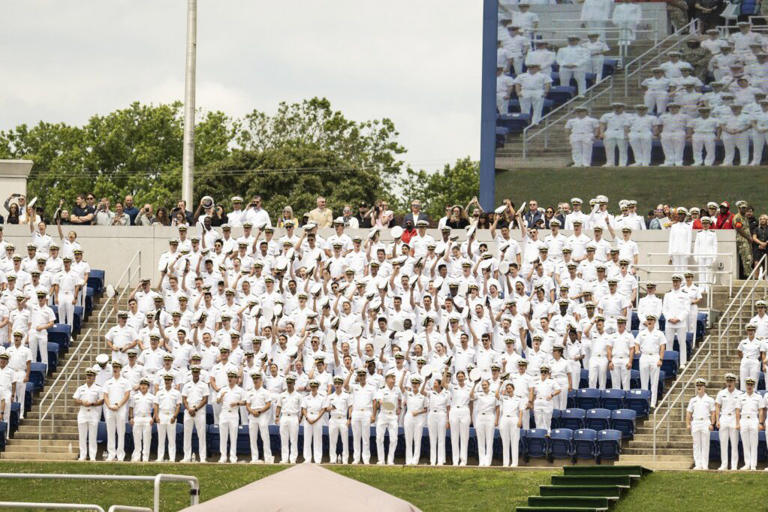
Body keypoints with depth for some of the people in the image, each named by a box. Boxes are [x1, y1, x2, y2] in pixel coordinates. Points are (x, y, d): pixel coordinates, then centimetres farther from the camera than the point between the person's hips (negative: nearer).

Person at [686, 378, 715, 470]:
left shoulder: (709, 400, 5)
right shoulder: (693, 400, 12)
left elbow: (713, 413, 3)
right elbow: (688, 413, 12)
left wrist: (711, 424, -7)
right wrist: (688, 424, 1)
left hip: (705, 422, -3)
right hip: (695, 423, 3)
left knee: (705, 445, -3)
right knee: (696, 445, 1)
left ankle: (705, 465, -1)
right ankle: (698, 464, 4)